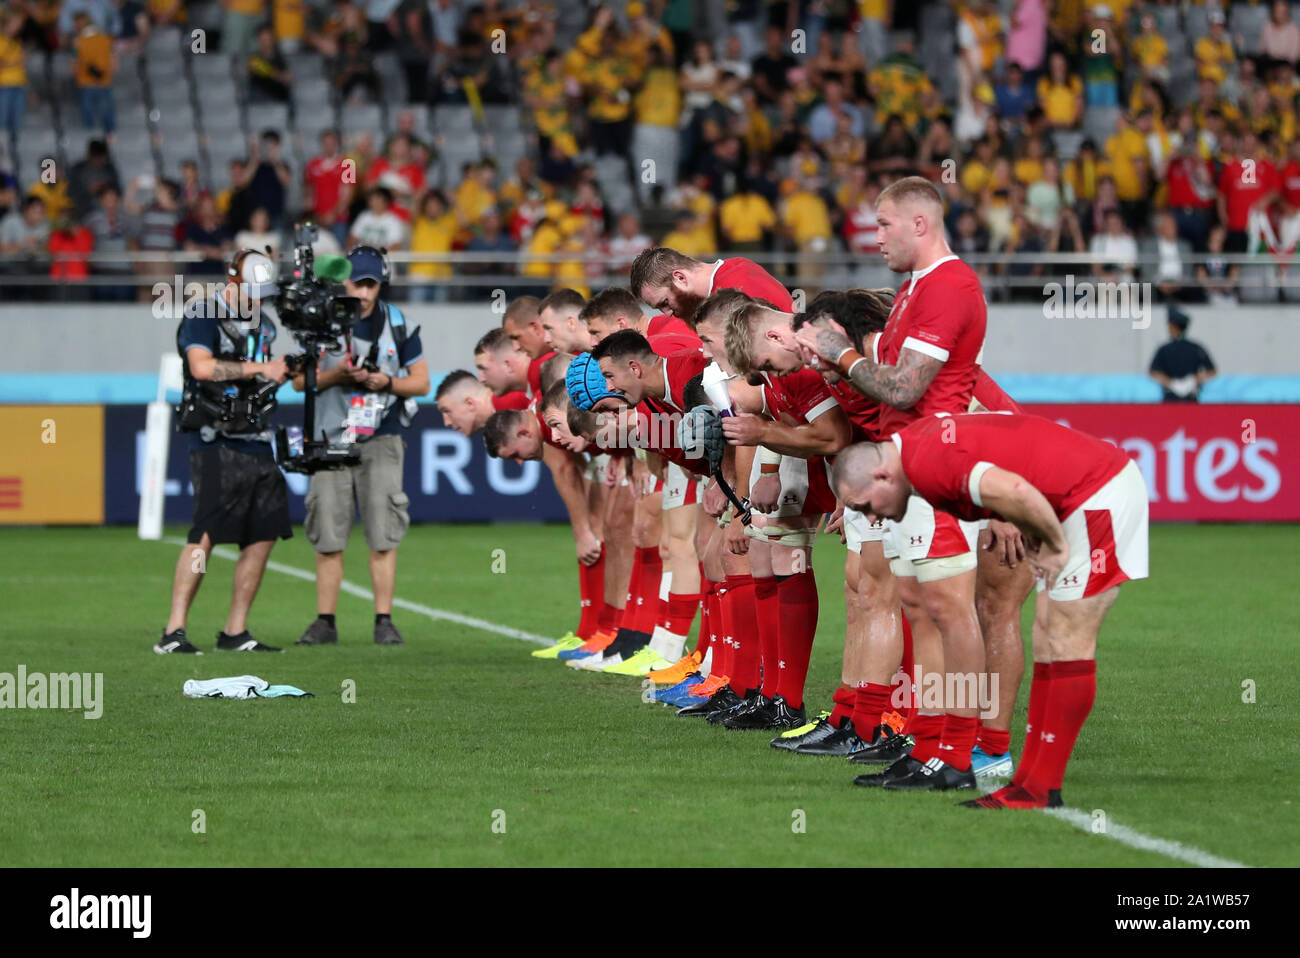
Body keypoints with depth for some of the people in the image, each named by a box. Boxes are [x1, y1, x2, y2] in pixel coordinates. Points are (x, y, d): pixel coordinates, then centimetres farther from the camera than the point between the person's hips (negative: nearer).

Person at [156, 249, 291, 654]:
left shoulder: (262, 325, 18)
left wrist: (281, 373, 5)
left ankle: (235, 632, 12)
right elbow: (202, 367, -22)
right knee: (206, 534, -13)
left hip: (256, 442, 8)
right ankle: (173, 632, -13)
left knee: (263, 536, 5)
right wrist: (259, 369, -18)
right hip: (217, 442, -8)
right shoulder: (203, 316, -6)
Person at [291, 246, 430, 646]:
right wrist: (335, 375, -13)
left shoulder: (397, 323, 4)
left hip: (381, 439, 0)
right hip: (332, 439, 1)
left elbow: (422, 383, 8)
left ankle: (384, 621, -1)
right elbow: (300, 380, 5)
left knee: (383, 537, -6)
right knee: (328, 538, 0)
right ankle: (325, 622, 7)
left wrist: (387, 382, -10)